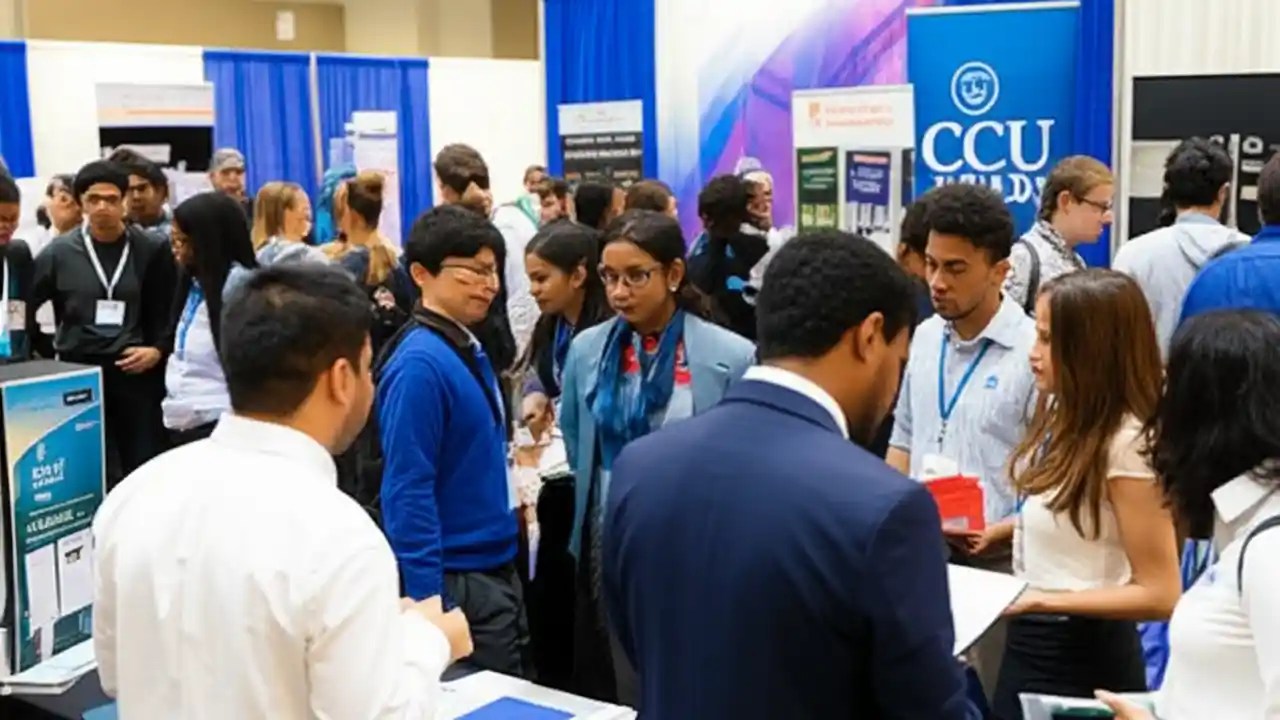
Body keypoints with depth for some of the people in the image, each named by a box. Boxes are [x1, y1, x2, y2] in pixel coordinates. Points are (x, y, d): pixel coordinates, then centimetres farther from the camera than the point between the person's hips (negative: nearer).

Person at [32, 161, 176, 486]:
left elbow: (171, 311, 4)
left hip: (138, 370, 0)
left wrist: (159, 350, -9)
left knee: (146, 466, 5)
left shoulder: (152, 249, 0)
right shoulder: (59, 252, 0)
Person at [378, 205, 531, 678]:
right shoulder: (421, 363, -19)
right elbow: (407, 492, -21)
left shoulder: (470, 351, 7)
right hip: (459, 582, -9)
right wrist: (429, 603, -22)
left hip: (497, 569, 9)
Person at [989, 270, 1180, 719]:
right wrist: (995, 530, 3)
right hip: (1030, 641, 8)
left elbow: (1159, 595, -20)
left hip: (1083, 656, -8)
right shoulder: (1061, 410, 0)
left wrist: (1041, 601, -24)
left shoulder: (1127, 442, -23)